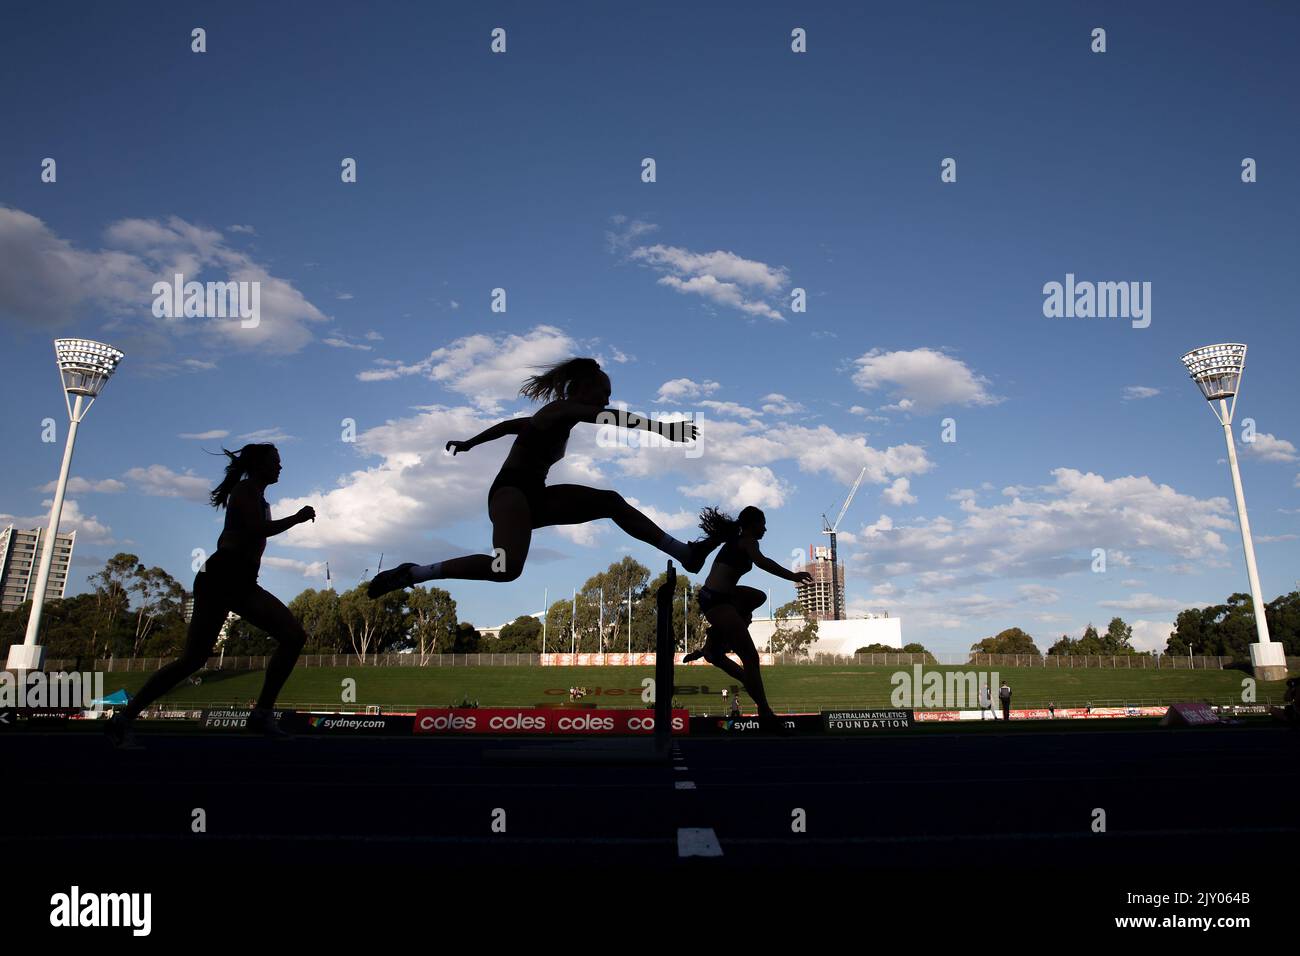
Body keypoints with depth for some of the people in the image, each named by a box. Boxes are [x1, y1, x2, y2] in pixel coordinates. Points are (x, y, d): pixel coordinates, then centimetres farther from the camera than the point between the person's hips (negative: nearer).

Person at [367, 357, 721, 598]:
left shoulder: (557, 414, 21)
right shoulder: (562, 409, -7)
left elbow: (509, 424, 33)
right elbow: (609, 417, -26)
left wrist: (469, 443, 46)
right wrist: (661, 428, -31)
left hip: (533, 495, 10)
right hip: (511, 491, -10)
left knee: (611, 502, 1)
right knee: (507, 568, -35)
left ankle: (686, 554, 0)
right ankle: (409, 574, -21)